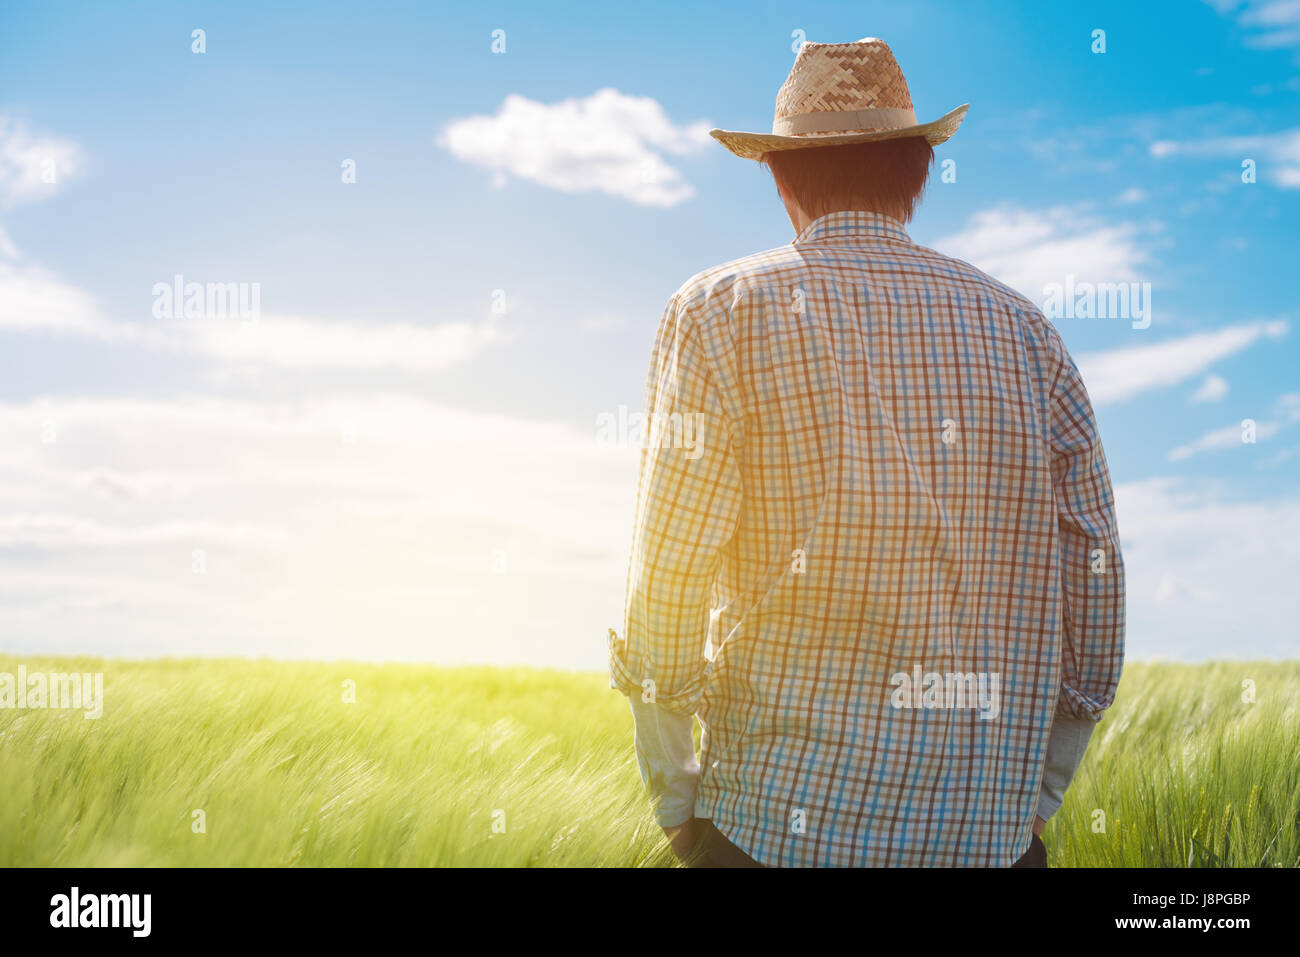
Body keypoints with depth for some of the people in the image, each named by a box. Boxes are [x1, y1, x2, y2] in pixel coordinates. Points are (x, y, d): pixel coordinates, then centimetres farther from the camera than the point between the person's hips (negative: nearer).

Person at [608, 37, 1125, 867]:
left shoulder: (723, 313, -3)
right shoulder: (1025, 330, 7)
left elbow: (669, 573, -9)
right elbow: (1095, 591, 7)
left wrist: (673, 796, 3)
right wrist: (1031, 803, 16)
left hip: (785, 826, -3)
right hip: (991, 834, 3)